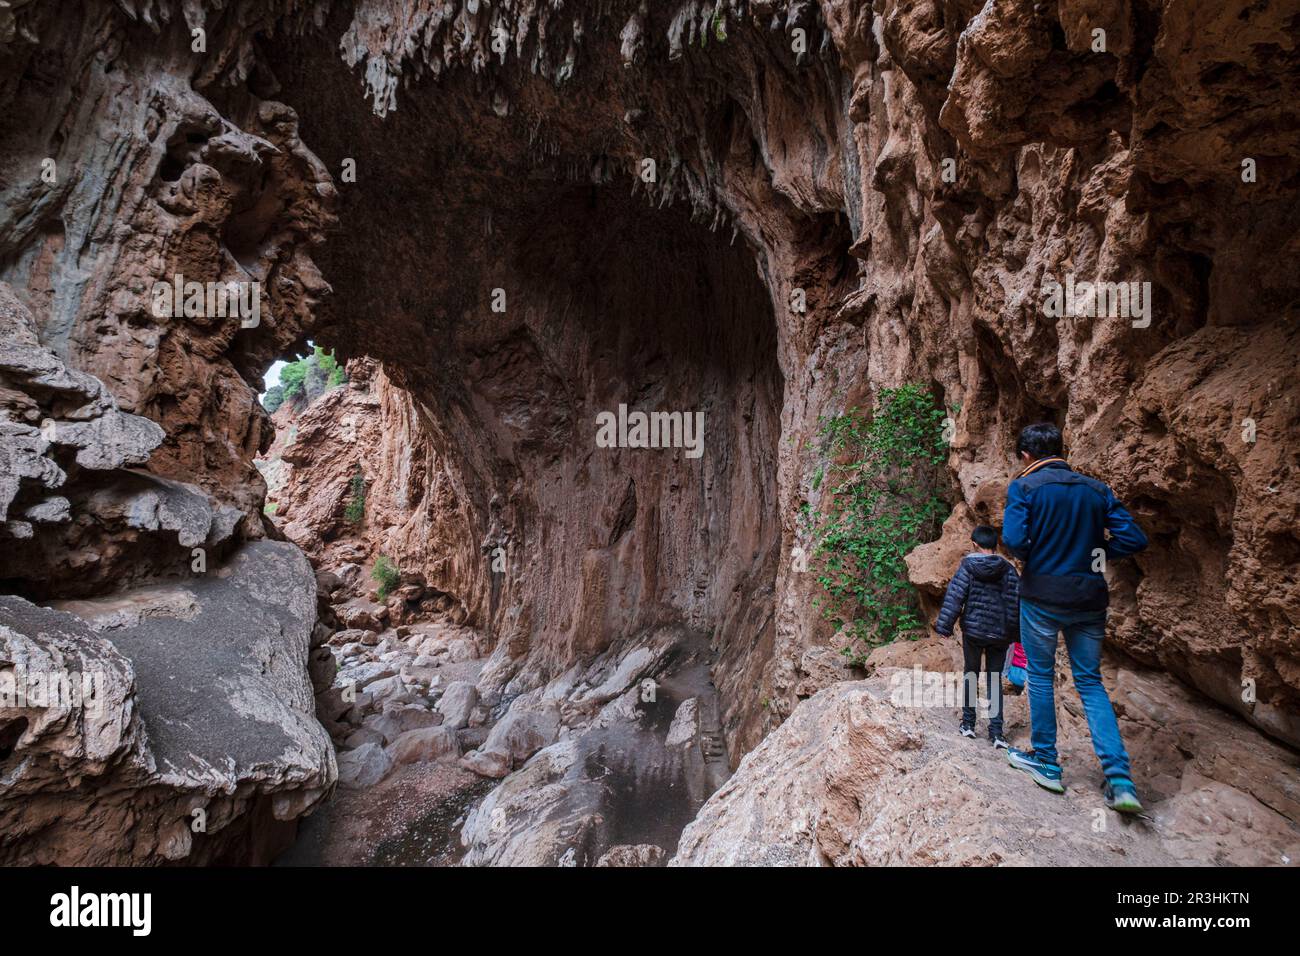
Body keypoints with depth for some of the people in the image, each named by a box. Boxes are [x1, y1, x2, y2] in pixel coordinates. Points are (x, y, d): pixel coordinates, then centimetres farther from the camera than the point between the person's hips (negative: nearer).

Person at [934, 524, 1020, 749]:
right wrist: (1014, 633, 9)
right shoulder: (1008, 569, -2)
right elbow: (1016, 602, 0)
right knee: (994, 679, 10)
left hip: (972, 630, -1)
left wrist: (945, 626, -5)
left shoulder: (968, 566, -6)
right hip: (999, 633, 1)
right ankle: (996, 732, 4)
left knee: (971, 674, 15)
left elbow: (954, 596, -9)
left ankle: (968, 723, 18)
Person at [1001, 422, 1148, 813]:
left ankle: (1045, 762, 21)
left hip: (1042, 595, -4)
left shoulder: (1024, 486, -7)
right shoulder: (1096, 489, 7)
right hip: (1089, 598, 4)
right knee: (1090, 682, 12)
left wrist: (1031, 556, 3)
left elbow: (1014, 539, -19)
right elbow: (1134, 539, 0)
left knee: (1040, 676, 12)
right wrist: (1092, 554, 13)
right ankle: (1120, 779, 5)